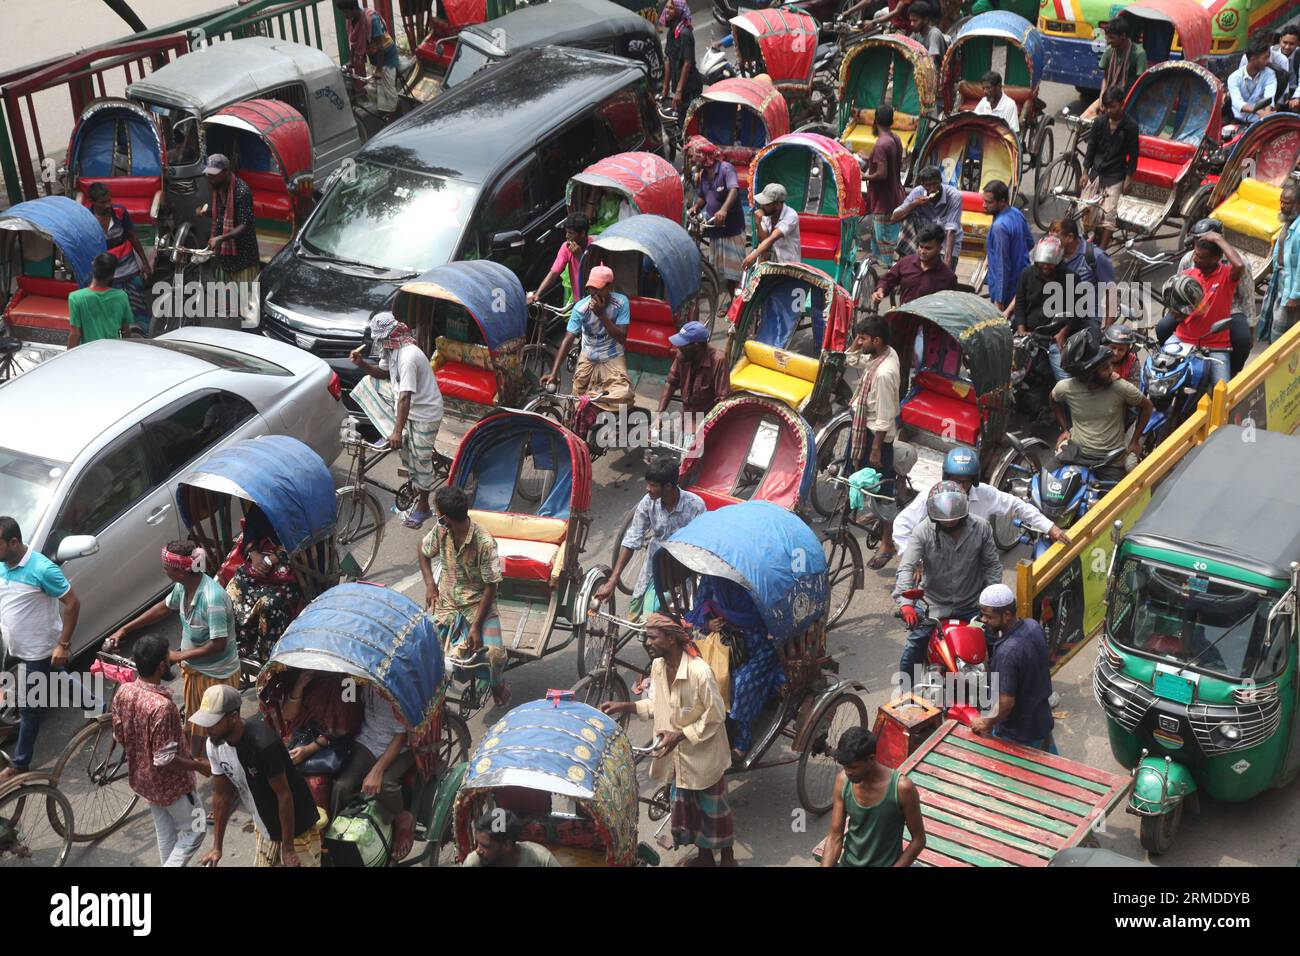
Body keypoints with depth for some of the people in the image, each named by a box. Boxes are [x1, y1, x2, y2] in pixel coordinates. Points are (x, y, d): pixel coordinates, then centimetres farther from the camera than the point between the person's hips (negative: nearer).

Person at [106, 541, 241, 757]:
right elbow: (163, 608, 11)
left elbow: (218, 644, -32)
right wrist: (124, 629, 11)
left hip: (217, 674, -8)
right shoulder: (183, 586, -9)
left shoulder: (213, 598, -34)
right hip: (192, 668, 8)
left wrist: (180, 655, -22)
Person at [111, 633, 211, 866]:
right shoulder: (161, 706, -36)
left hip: (141, 778, 7)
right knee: (195, 830, 14)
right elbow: (165, 759, -29)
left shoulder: (123, 692, -12)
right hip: (169, 784, -7)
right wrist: (199, 765, -15)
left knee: (165, 833, 25)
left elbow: (119, 736, 3)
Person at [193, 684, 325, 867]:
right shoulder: (214, 745, -10)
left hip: (296, 827, -7)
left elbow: (284, 794, -25)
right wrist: (217, 847, 5)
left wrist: (288, 848, -19)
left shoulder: (263, 744, -33)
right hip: (266, 830, 7)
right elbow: (222, 795, 1)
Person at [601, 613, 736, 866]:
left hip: (703, 756, -7)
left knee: (713, 807, 12)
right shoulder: (657, 667, -5)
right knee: (685, 805, 20)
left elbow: (715, 716, -21)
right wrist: (624, 706, -3)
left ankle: (727, 855, 34)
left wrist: (680, 735, -26)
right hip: (678, 756, 7)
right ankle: (704, 856, 40)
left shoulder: (699, 672, -28)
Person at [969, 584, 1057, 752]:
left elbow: (1006, 702, -30)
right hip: (1042, 720, 7)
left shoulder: (1007, 652, -35)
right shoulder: (1033, 626, -10)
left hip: (1016, 734, -7)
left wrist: (987, 723, -13)